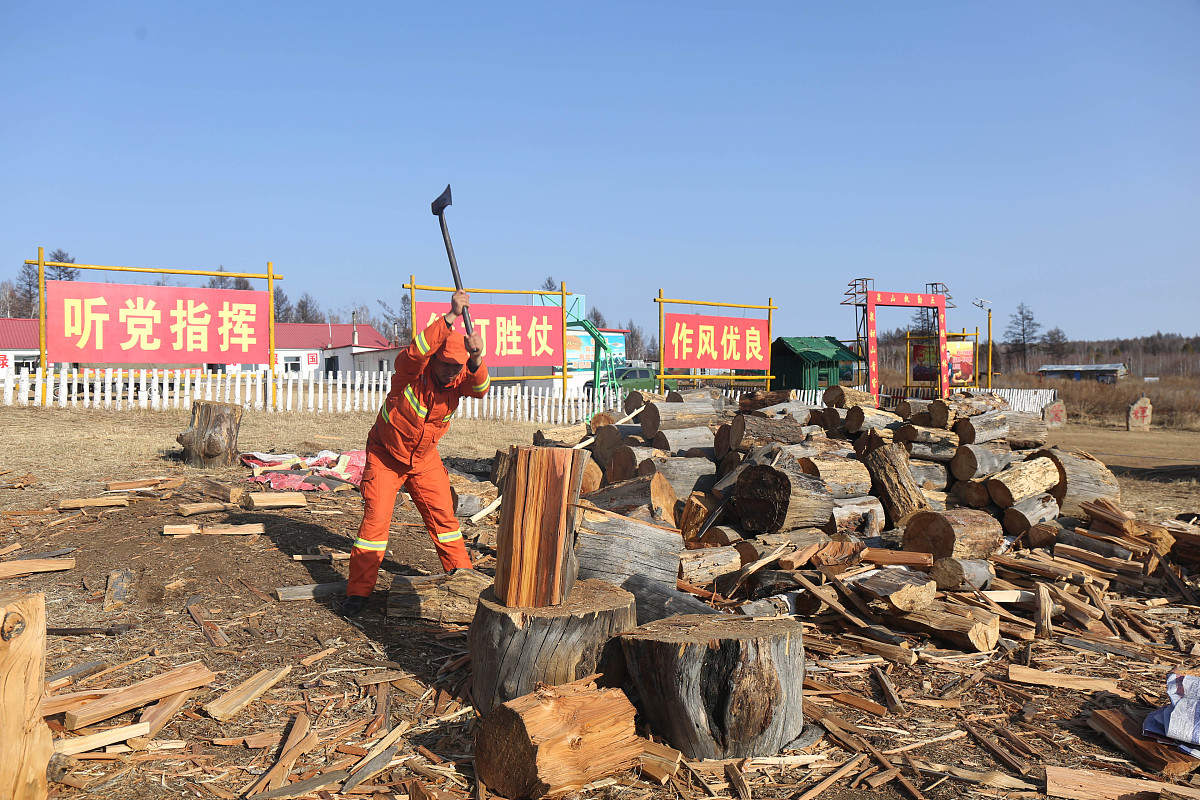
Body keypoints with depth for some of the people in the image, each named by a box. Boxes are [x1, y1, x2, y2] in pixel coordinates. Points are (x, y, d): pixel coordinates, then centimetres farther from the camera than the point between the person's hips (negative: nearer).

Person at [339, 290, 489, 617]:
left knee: (442, 514, 6)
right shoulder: (412, 370, -25)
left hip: (425, 457, 4)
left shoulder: (461, 378, -14)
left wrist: (476, 359, -57)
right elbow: (415, 351, -48)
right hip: (386, 453, -4)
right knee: (376, 517, -9)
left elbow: (480, 388, -36)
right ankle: (358, 591, -1)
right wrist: (451, 317, -53)